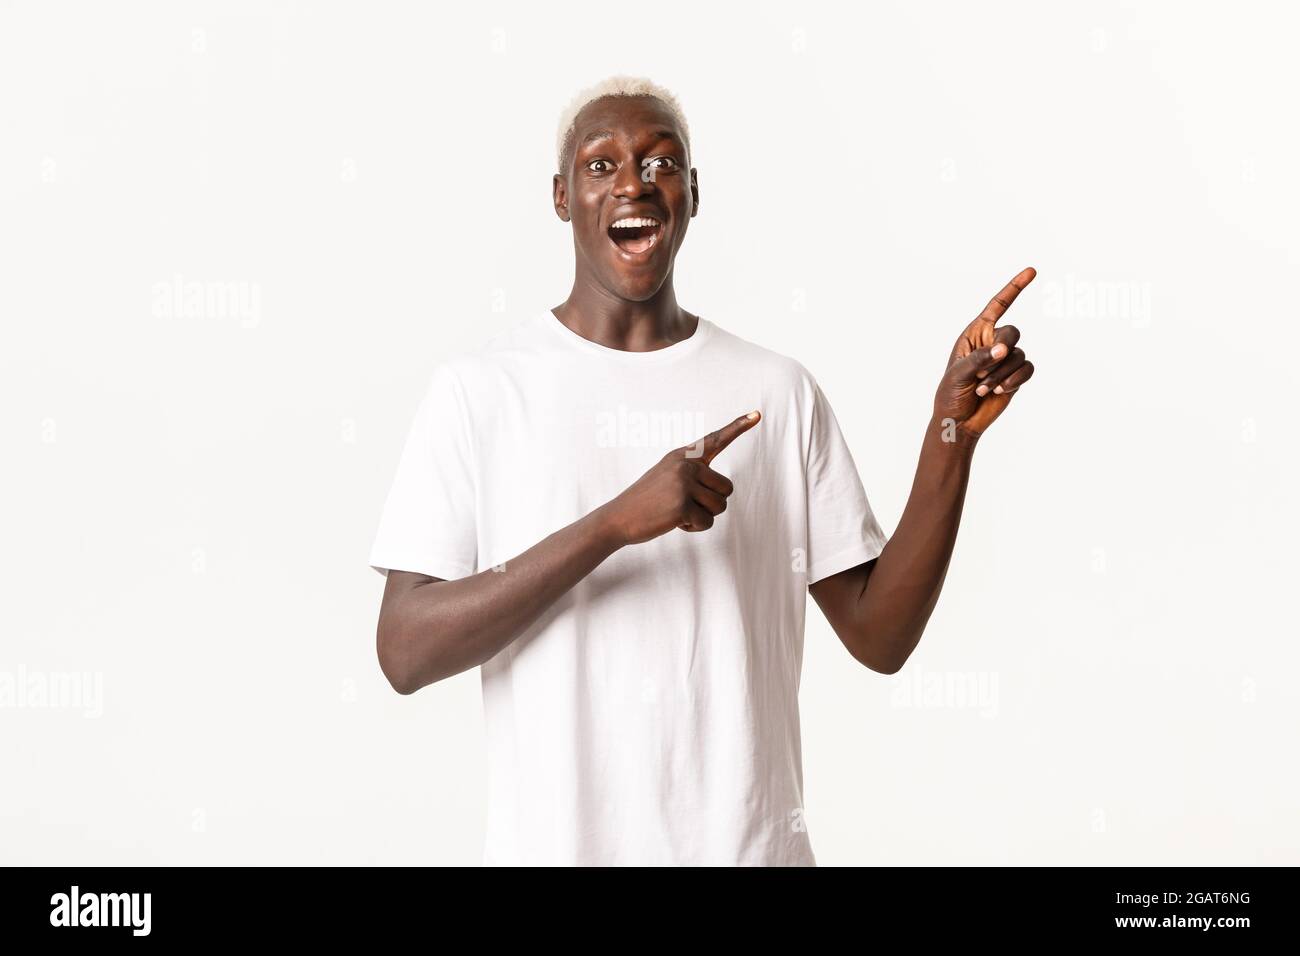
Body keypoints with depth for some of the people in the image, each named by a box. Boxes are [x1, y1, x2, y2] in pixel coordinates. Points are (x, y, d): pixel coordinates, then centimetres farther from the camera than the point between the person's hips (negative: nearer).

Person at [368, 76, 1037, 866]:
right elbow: (404, 652, -14)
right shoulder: (478, 387, -7)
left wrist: (953, 434, -12)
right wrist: (614, 522, -23)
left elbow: (880, 635, -1)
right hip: (553, 841, -1)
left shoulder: (780, 391, 0)